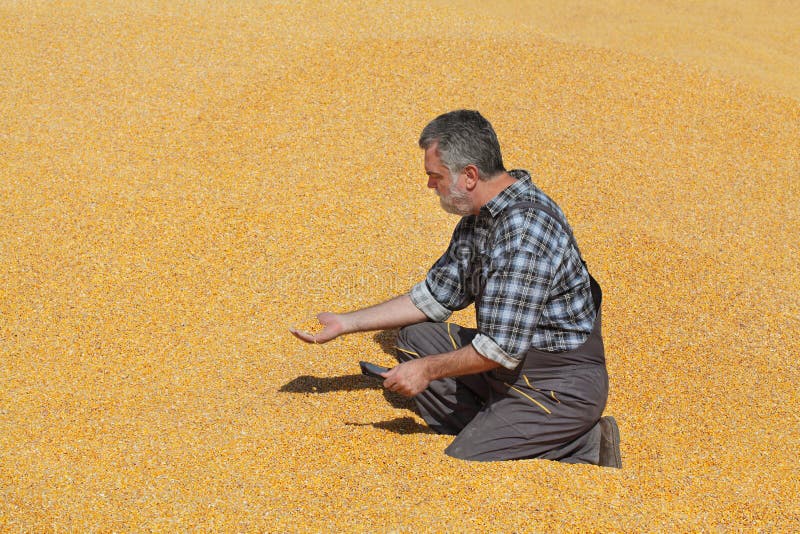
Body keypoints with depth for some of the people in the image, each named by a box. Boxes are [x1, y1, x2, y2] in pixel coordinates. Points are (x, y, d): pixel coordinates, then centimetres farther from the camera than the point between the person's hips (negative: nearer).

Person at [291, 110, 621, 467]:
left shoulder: (525, 228, -27)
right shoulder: (478, 216, 5)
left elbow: (503, 347, -27)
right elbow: (435, 297, 15)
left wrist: (427, 370, -13)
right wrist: (345, 324, 13)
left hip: (560, 386, -10)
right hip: (515, 366, 10)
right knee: (415, 338, 13)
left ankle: (580, 449, -4)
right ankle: (486, 434, 5)